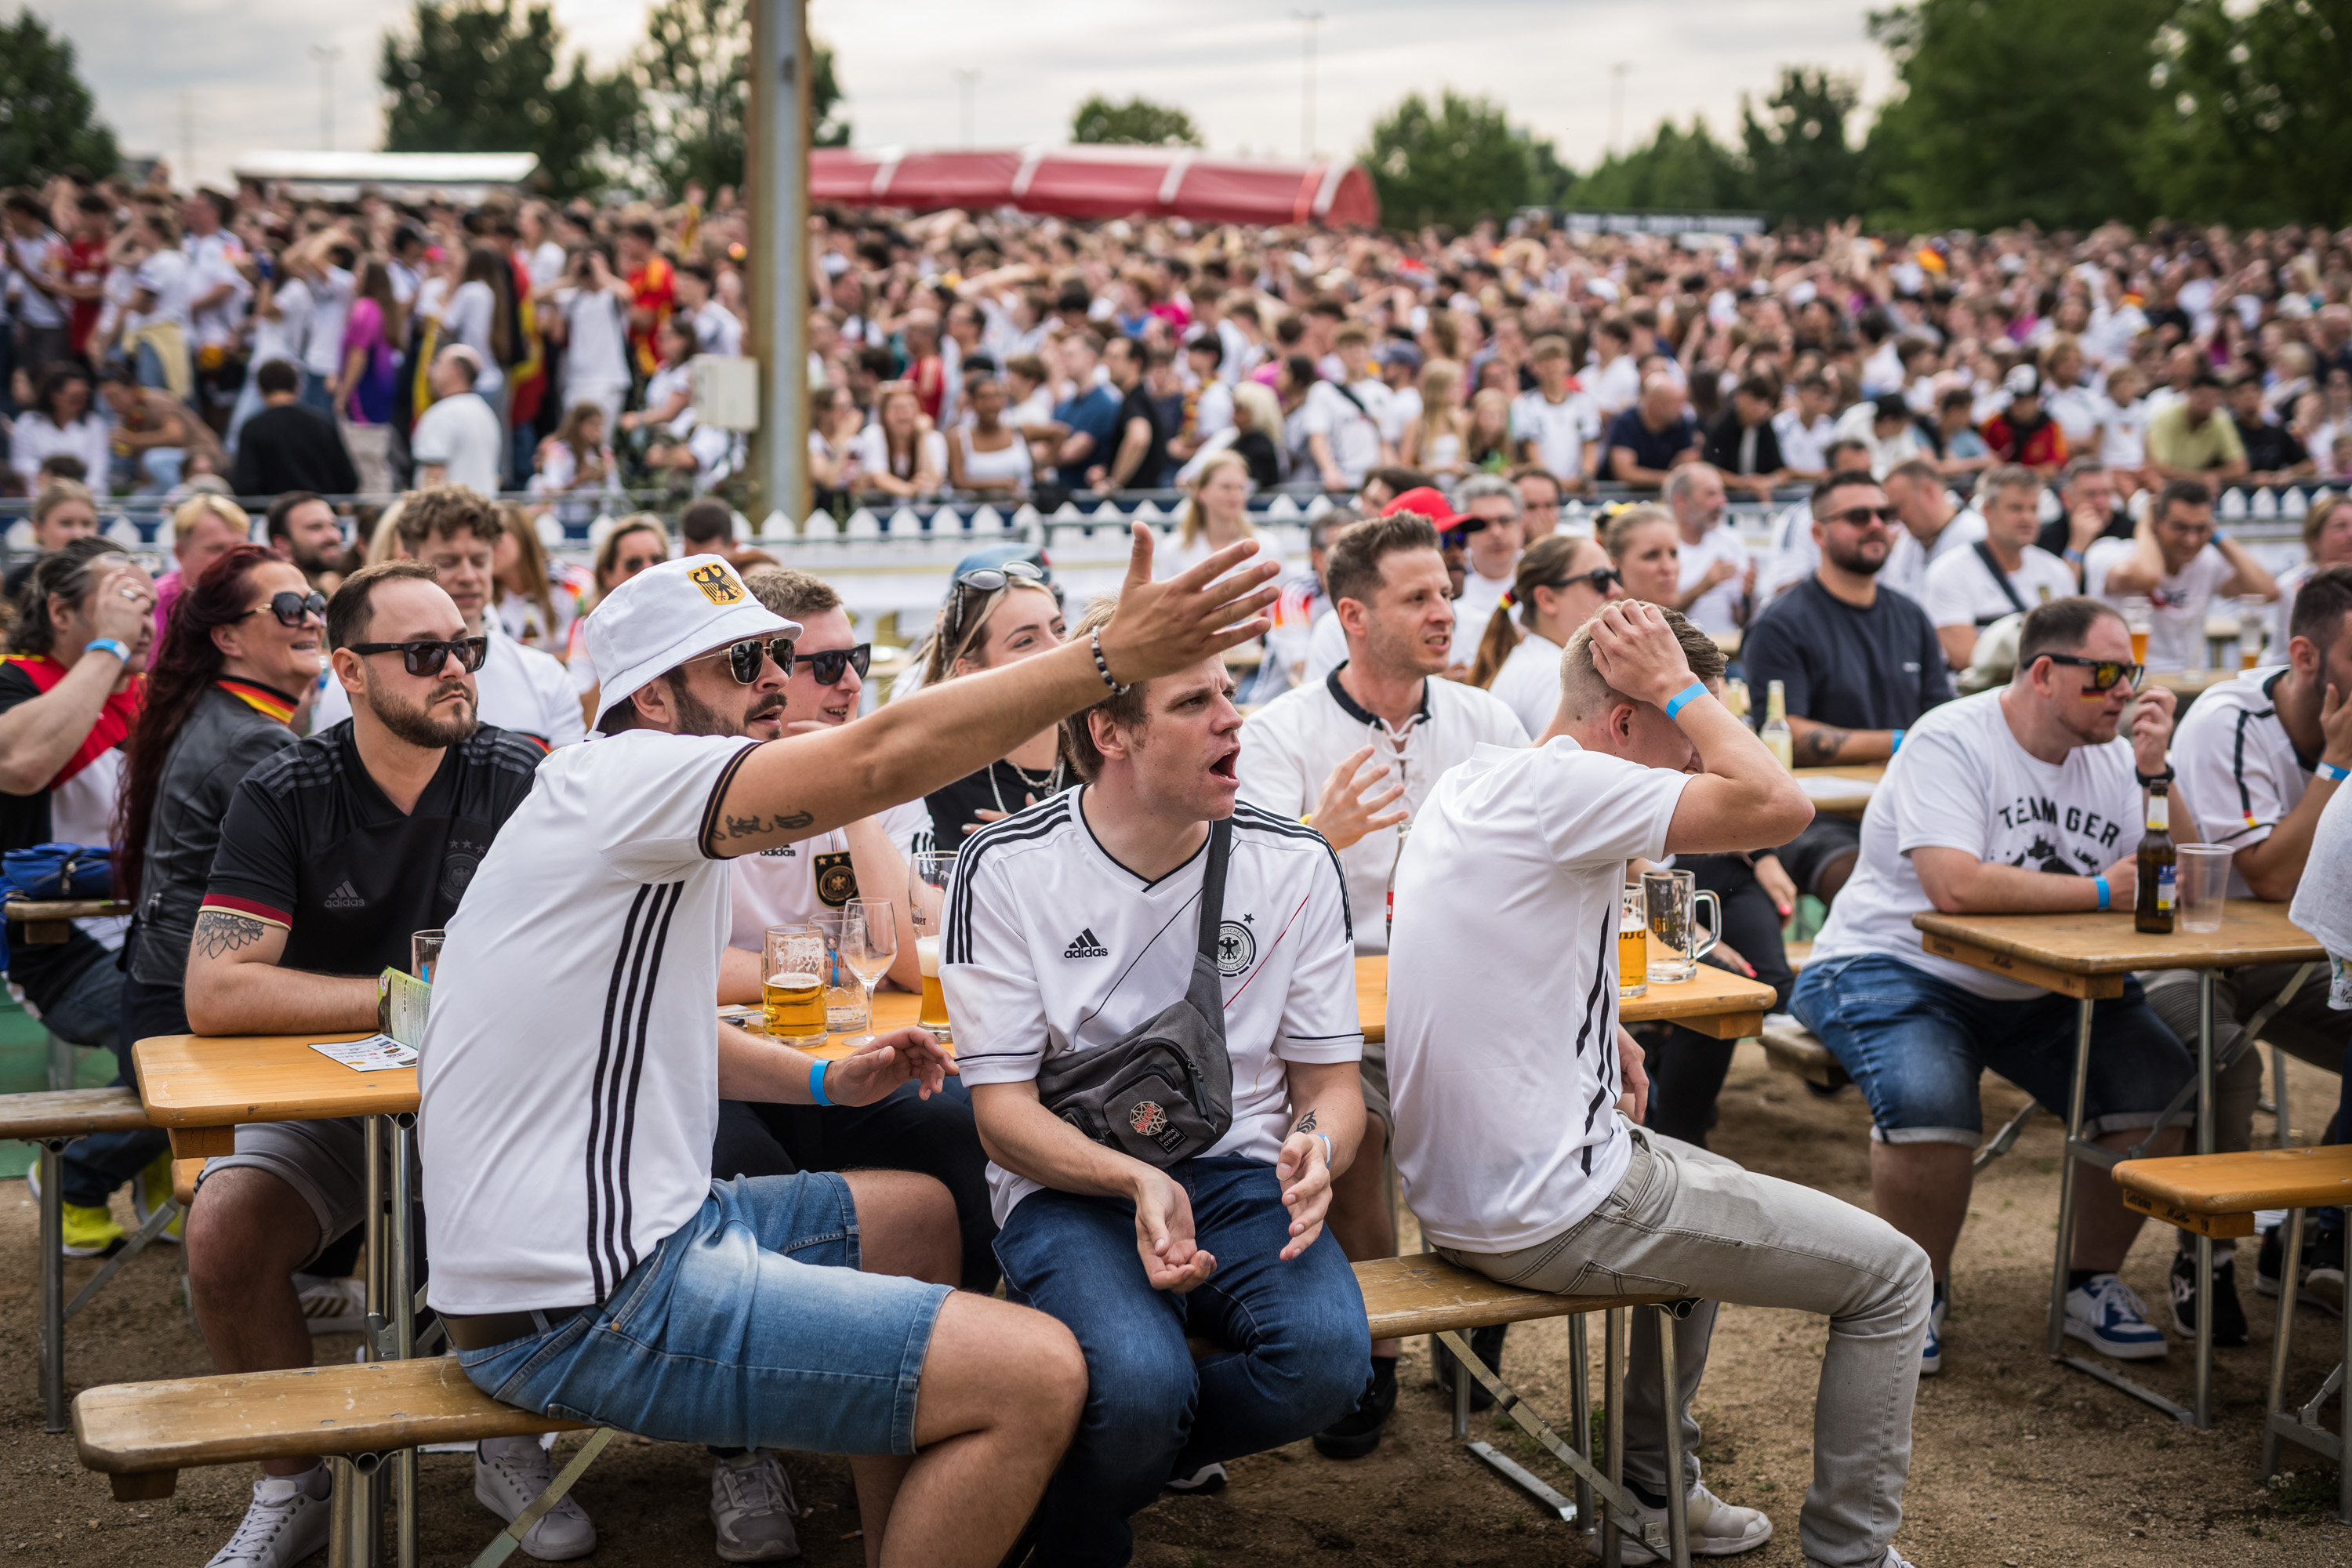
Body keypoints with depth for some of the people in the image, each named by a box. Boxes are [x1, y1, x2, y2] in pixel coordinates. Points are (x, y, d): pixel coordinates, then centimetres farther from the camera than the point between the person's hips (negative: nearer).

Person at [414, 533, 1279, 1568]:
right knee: (1039, 1378, -17)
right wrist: (1112, 655, -28)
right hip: (582, 1310, -11)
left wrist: (828, 1084, 15)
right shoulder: (625, 779, -15)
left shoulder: (650, 833, 17)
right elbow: (885, 757, -28)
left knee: (918, 1213, 30)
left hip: (639, 1231, 11)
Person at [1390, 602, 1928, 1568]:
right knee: (1891, 1275, 2)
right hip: (1553, 1216, -10)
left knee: (1713, 1193, 37)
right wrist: (1679, 686, -12)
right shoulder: (1555, 783, -20)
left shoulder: (1470, 783, 10)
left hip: (1457, 1189, 10)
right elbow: (1779, 805, -26)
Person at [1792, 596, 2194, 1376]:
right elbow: (1956, 886, -30)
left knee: (2161, 1085, -16)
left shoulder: (2109, 755, 6)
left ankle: (2092, 1283, 8)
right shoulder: (1950, 742, -16)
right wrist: (2100, 891, -23)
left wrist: (2153, 770, -12)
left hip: (2043, 988, 6)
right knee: (1928, 1104, -34)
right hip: (1895, 969, -6)